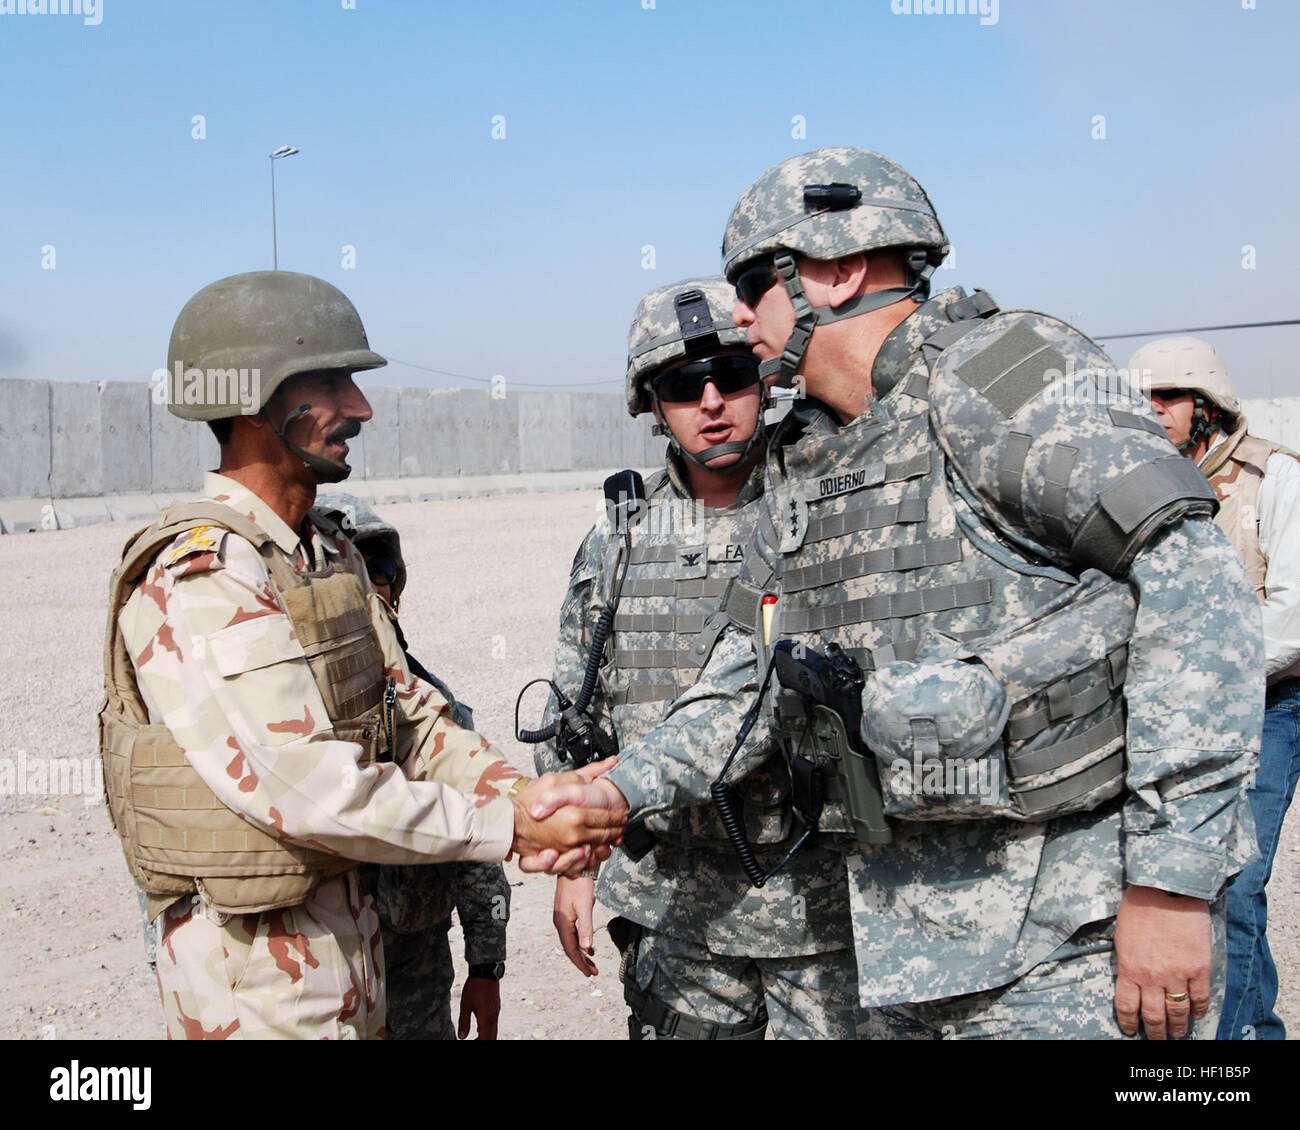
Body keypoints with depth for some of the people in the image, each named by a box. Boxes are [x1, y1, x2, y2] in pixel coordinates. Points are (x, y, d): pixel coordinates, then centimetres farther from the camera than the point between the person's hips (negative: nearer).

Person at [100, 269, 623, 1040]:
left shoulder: (332, 555, 9)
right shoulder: (198, 581, -22)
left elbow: (410, 711, 6)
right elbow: (307, 789, -28)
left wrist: (518, 791, -11)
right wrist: (510, 828, -24)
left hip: (349, 939, 8)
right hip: (257, 974, -8)